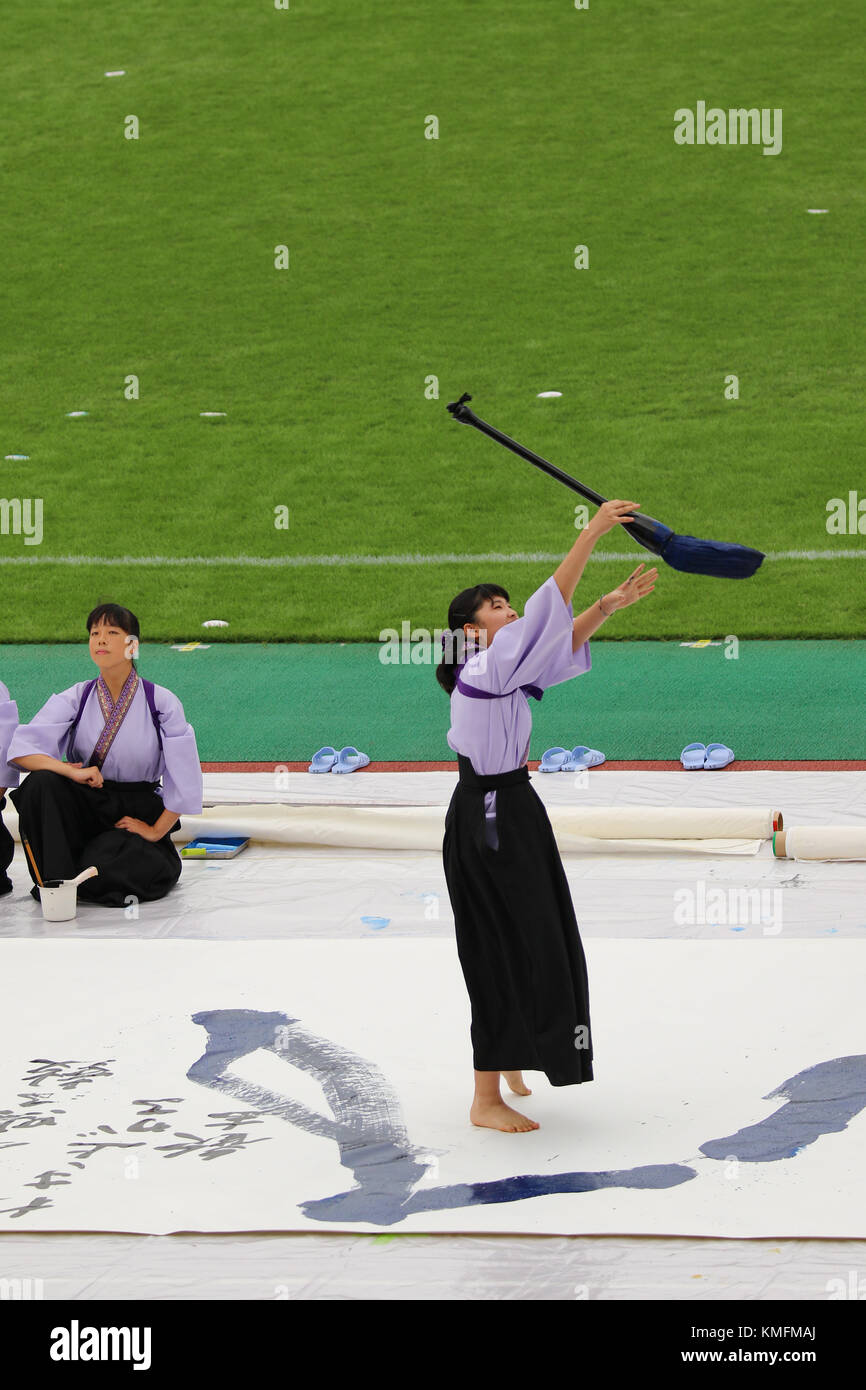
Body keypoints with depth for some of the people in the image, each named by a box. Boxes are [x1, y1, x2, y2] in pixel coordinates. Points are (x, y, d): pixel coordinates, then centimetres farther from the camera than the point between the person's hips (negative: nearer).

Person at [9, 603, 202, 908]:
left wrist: (156, 831, -8)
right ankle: (55, 880, -19)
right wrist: (72, 772, -29)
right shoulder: (76, 699, -3)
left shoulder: (161, 703, -7)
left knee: (98, 876, -29)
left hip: (138, 814, -2)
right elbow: (21, 749, -14)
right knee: (42, 782, -29)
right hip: (85, 804, 2)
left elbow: (185, 780, -6)